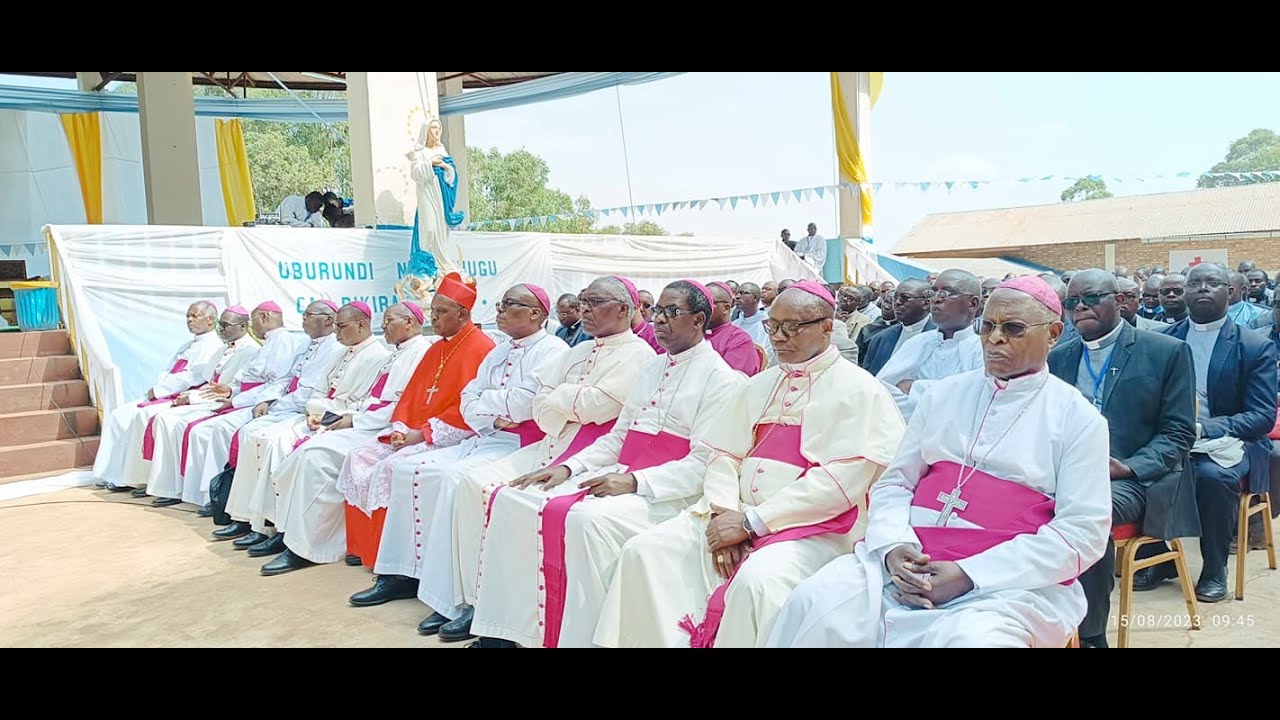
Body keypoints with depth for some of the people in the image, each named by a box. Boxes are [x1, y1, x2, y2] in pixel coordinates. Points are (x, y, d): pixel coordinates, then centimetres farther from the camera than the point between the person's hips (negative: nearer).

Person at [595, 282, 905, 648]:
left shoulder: (859, 390, -3)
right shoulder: (758, 385, 18)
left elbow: (842, 481, -14)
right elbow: (724, 455, 13)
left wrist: (751, 521, -17)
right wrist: (725, 512, -9)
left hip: (813, 524, -6)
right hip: (735, 515, 6)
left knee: (755, 580, -35)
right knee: (645, 551, -11)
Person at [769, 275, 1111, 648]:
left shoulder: (1078, 417, 3)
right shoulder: (944, 393, 14)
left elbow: (1082, 533, -5)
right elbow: (894, 482, 13)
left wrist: (969, 576, -15)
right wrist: (894, 545, -11)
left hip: (1013, 582, -3)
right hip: (912, 560, 3)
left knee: (968, 639, -35)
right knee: (815, 605, -21)